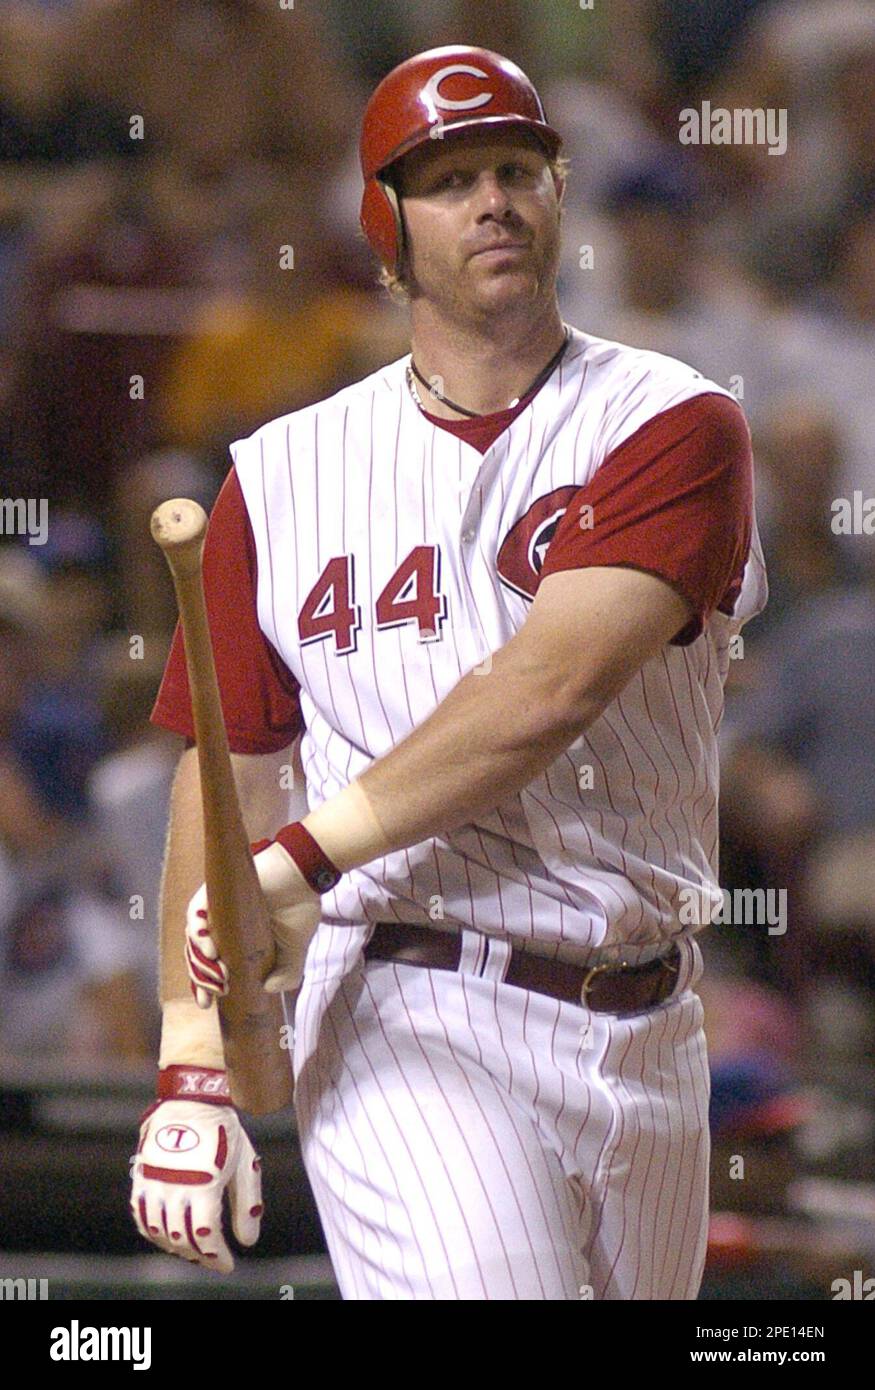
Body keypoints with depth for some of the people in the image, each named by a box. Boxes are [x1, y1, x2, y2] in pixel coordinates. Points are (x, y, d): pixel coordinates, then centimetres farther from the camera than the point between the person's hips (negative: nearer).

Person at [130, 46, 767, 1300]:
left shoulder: (673, 427, 0)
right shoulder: (287, 476, 7)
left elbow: (550, 691, -15)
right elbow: (230, 777, 7)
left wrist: (302, 860, -16)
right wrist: (193, 1069, -3)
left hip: (644, 1040, 2)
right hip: (409, 1021, -2)